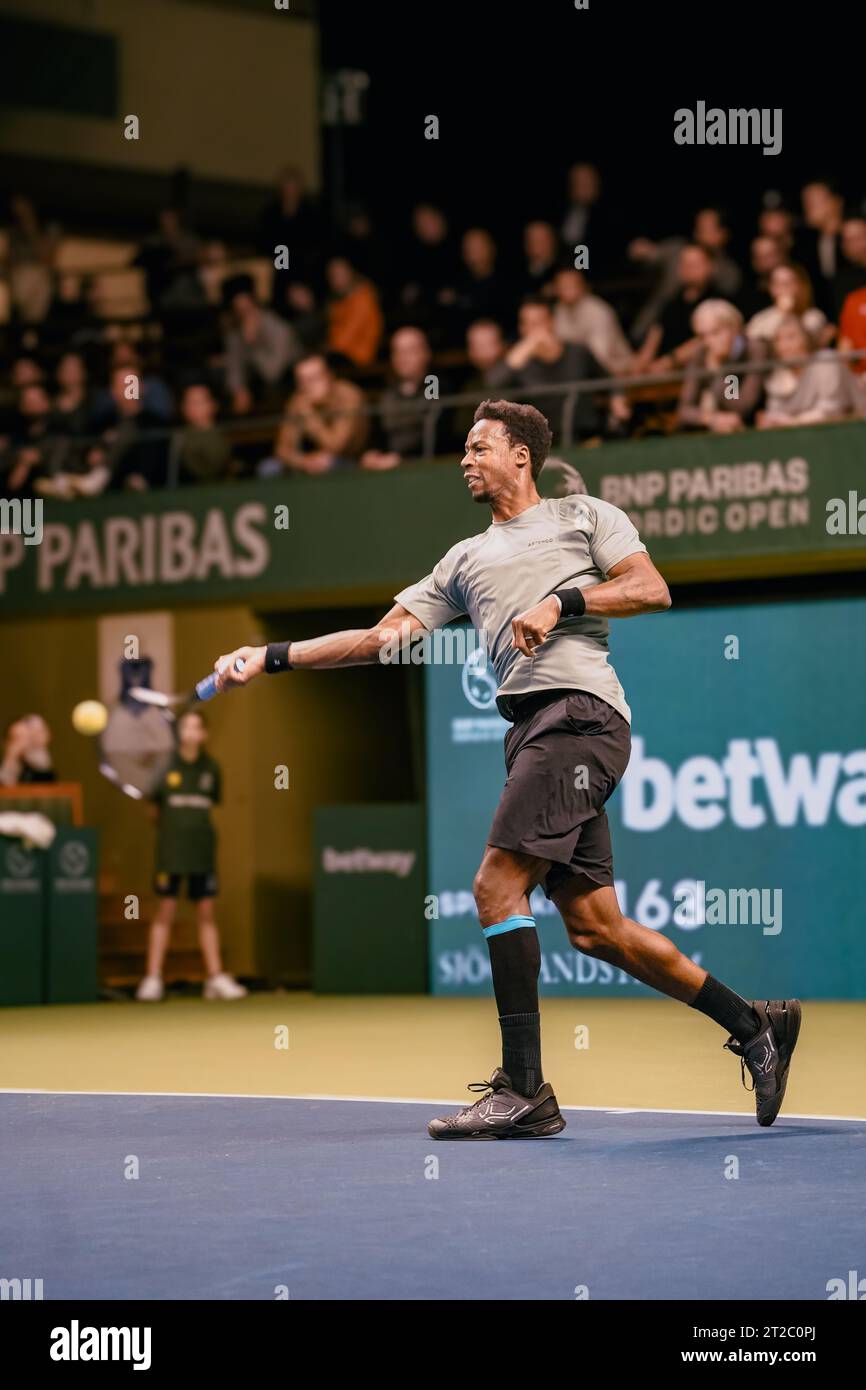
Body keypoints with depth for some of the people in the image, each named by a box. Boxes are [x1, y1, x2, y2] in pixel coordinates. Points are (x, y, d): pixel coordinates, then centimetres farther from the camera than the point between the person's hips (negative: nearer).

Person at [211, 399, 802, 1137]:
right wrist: (272, 657, 15)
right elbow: (383, 637, 22)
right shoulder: (465, 559, 27)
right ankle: (754, 1025, 16)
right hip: (532, 727, 7)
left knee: (498, 885, -17)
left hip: (579, 711, -7)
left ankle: (524, 1091, -15)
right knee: (593, 926, 2)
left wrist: (561, 602, -10)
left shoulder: (584, 515, 13)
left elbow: (652, 589, 1)